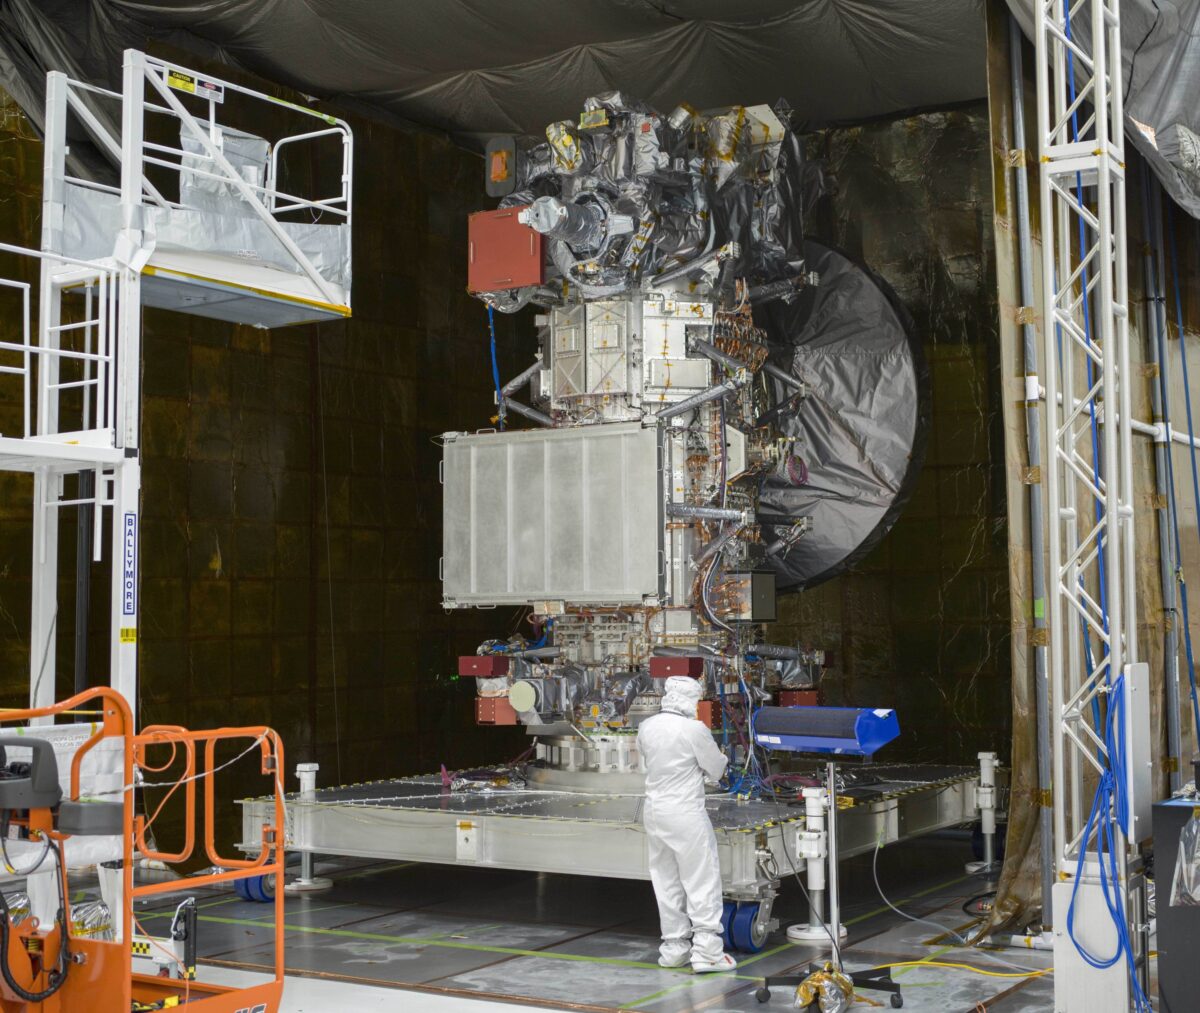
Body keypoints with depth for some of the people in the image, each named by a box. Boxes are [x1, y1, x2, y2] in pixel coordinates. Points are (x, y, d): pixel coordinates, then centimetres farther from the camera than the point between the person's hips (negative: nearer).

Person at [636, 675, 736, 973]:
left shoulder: (646, 727, 2)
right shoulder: (694, 730, -16)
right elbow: (715, 770, -5)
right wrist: (719, 757, 17)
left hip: (654, 810, 7)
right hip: (685, 812, -7)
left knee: (666, 880, 14)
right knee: (702, 880, 1)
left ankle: (673, 948, 21)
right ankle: (706, 951, -1)